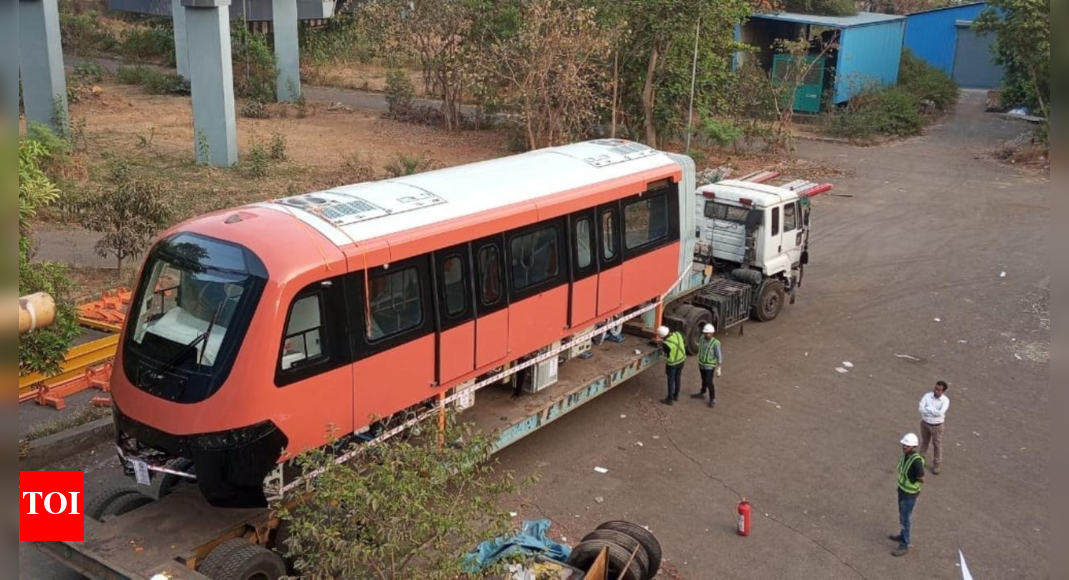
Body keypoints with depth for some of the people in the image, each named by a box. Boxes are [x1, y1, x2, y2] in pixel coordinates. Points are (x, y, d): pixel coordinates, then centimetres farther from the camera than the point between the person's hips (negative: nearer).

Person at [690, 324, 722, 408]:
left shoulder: (715, 343, -27)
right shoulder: (702, 338, -9)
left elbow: (719, 356, -19)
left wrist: (718, 368, -17)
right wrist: (699, 362, 16)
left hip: (710, 366, -6)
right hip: (701, 364, 6)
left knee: (709, 382, -2)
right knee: (704, 379, 24)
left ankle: (712, 399, 15)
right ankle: (702, 393, 43)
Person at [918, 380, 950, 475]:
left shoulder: (945, 400, -19)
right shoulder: (927, 395, -12)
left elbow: (940, 413, -32)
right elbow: (921, 409, -19)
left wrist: (928, 408, -21)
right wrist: (934, 412, -24)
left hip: (937, 425, -3)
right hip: (925, 423, 3)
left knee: (937, 445, 9)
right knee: (924, 442, 22)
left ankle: (936, 466, 25)